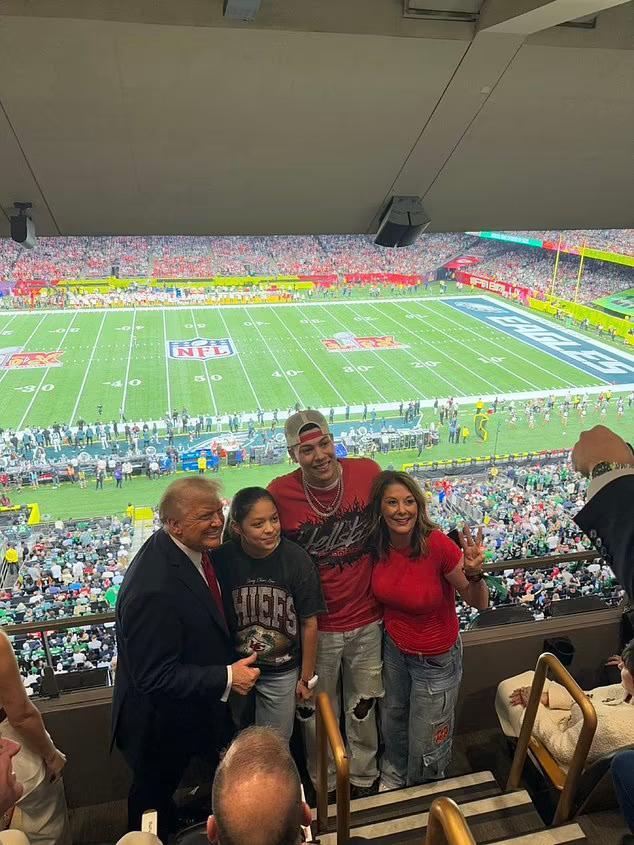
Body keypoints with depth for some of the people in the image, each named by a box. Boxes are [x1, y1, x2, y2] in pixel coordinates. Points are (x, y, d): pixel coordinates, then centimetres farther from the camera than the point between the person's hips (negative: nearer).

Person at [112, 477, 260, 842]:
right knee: (154, 794, 23)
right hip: (162, 721, -7)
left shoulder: (197, 549, -11)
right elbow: (153, 676, -32)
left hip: (196, 706, 7)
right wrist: (226, 678, -29)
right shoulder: (155, 589, -39)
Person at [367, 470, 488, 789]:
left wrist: (474, 574, -38)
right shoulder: (377, 545, -15)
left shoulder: (438, 545, -31)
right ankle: (393, 776, 61)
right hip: (394, 649, 4)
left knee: (424, 743, 17)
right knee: (392, 723, 29)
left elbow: (479, 603, -21)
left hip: (435, 658, -4)